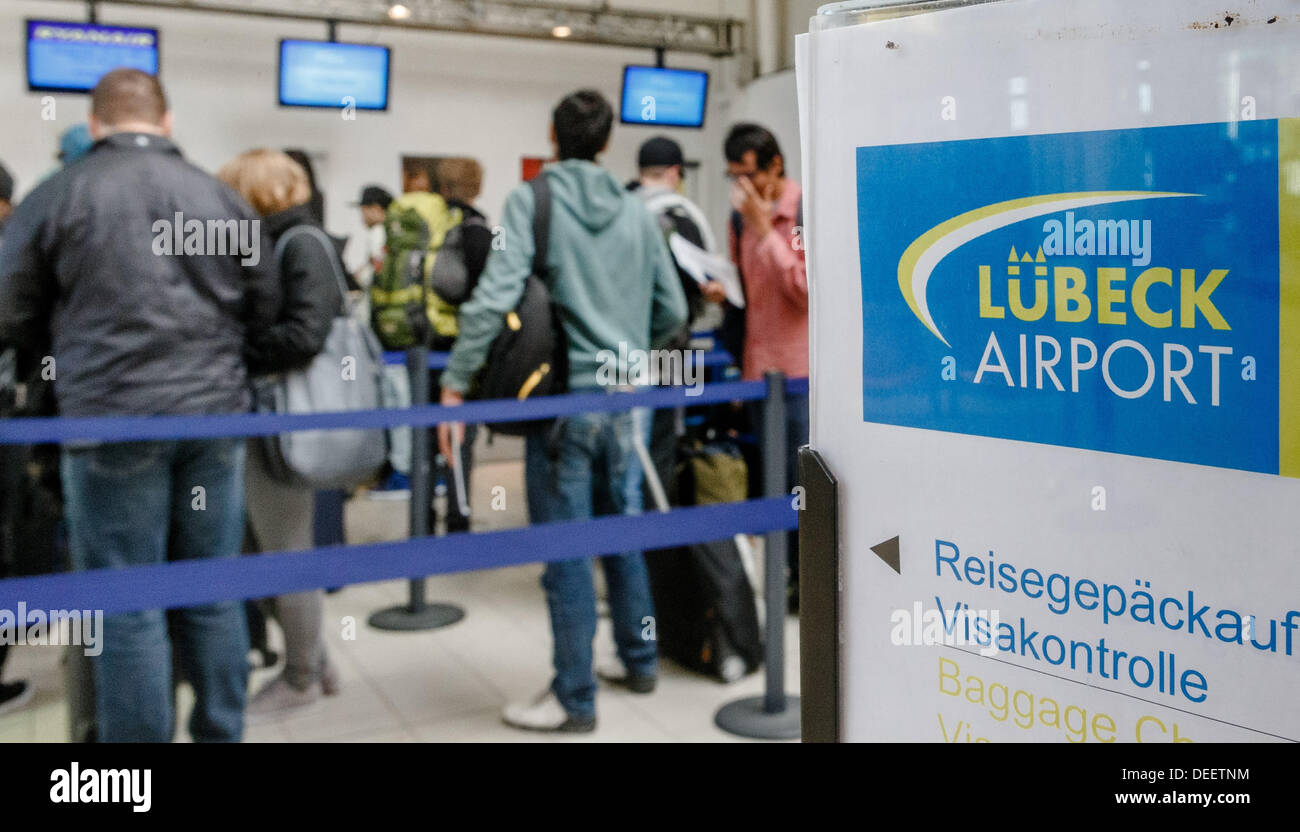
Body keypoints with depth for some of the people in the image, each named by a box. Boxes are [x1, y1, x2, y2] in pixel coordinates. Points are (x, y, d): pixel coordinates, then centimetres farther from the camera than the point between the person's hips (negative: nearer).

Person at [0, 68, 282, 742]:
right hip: (214, 411, 4)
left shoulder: (55, 195, -2)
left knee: (128, 606, 4)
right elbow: (264, 306, 12)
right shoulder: (223, 197, 6)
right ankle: (220, 734, 23)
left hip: (113, 418, -3)